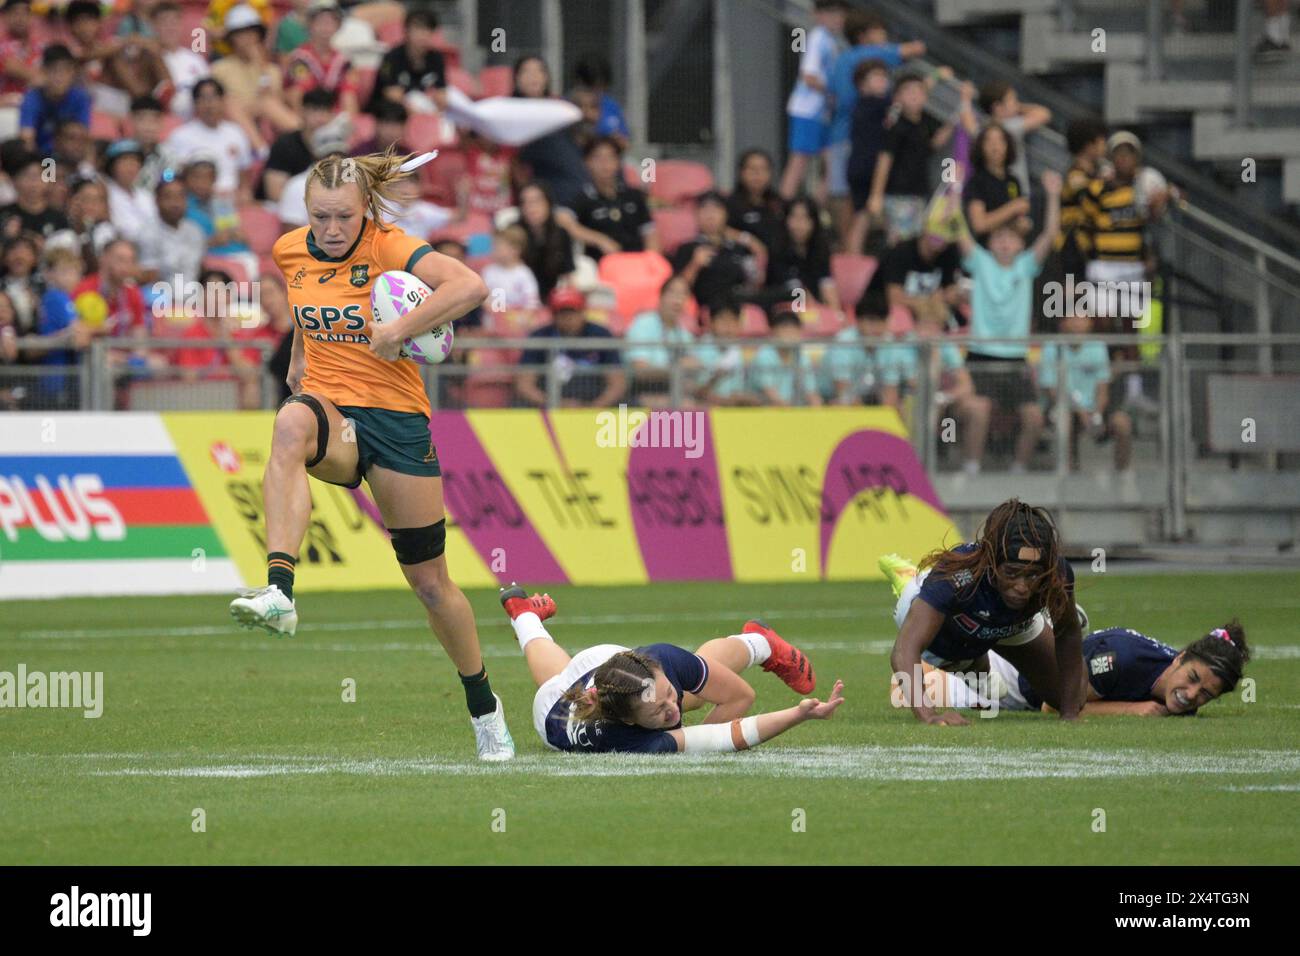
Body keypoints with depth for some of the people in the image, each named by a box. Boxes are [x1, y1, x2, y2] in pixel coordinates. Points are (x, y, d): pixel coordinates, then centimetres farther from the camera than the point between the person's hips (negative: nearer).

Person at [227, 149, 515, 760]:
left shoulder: (390, 249, -11)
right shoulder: (289, 252, 4)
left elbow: (470, 286, -26)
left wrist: (399, 329, -27)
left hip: (396, 416, -2)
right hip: (329, 407, 2)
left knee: (429, 581, 5)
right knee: (290, 424, -38)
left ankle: (483, 708, 29)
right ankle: (279, 594, -51)